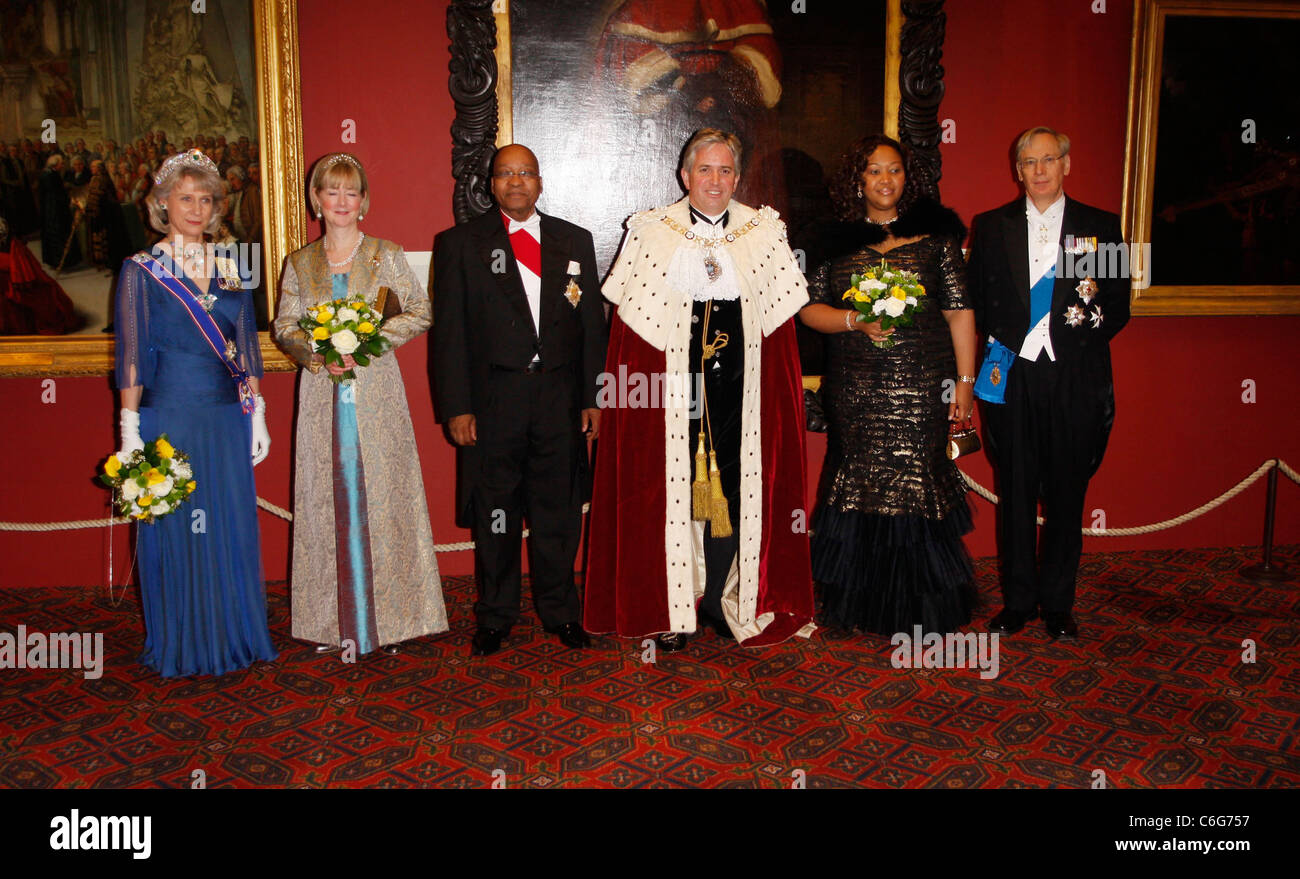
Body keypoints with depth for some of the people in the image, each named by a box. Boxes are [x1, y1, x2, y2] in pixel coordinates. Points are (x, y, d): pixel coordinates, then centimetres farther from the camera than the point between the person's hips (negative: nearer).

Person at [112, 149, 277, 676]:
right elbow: (131, 356, -4)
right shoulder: (142, 271, -1)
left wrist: (257, 414, 8)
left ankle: (234, 636, 23)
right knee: (176, 531, 3)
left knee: (232, 528, 9)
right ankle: (181, 647, 18)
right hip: (169, 417, -4)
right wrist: (130, 430, -10)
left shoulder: (227, 269, 10)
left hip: (227, 418, 4)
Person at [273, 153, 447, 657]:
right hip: (323, 394, 2)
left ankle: (387, 619, 9)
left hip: (376, 393, -2)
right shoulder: (300, 264, 11)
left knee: (381, 494, -1)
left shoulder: (386, 256, 5)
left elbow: (419, 313, 1)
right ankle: (334, 622, 12)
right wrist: (319, 353, -11)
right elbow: (284, 326, 9)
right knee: (328, 499, 3)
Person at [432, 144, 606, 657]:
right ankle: (496, 616, 24)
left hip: (560, 400, 2)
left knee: (559, 510, 9)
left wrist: (592, 398, 4)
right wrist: (456, 407, -7)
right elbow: (449, 332, 0)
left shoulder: (575, 241, 11)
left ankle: (560, 612, 25)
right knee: (495, 513, 8)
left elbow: (592, 325, 10)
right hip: (493, 400, -1)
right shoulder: (460, 244, 4)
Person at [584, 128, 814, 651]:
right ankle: (671, 609, 16)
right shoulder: (649, 232, 4)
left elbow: (779, 318, 8)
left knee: (733, 491, 6)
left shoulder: (765, 231, 8)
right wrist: (630, 387, -4)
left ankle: (720, 599, 24)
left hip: (741, 388, 2)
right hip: (669, 386, -1)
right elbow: (630, 318, 3)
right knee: (673, 490, 2)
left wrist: (779, 389, 3)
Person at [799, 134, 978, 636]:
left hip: (920, 386, -1)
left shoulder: (934, 233, 5)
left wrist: (965, 380, -2)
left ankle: (919, 610, 13)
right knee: (858, 484, 4)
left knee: (914, 485, -1)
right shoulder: (835, 239, 9)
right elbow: (809, 309, 7)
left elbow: (960, 311, 3)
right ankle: (859, 606, 18)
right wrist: (856, 321, -10)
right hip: (855, 387, 2)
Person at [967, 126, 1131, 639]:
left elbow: (1118, 306, 8)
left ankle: (1058, 604, 19)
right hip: (1012, 375, 1)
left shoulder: (1101, 227, 8)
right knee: (1015, 492, 6)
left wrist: (1091, 322, -10)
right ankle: (1018, 601, 19)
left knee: (1067, 493, 5)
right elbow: (975, 301, 10)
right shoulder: (990, 227, 10)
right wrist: (996, 343, -4)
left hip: (1074, 380, 0)